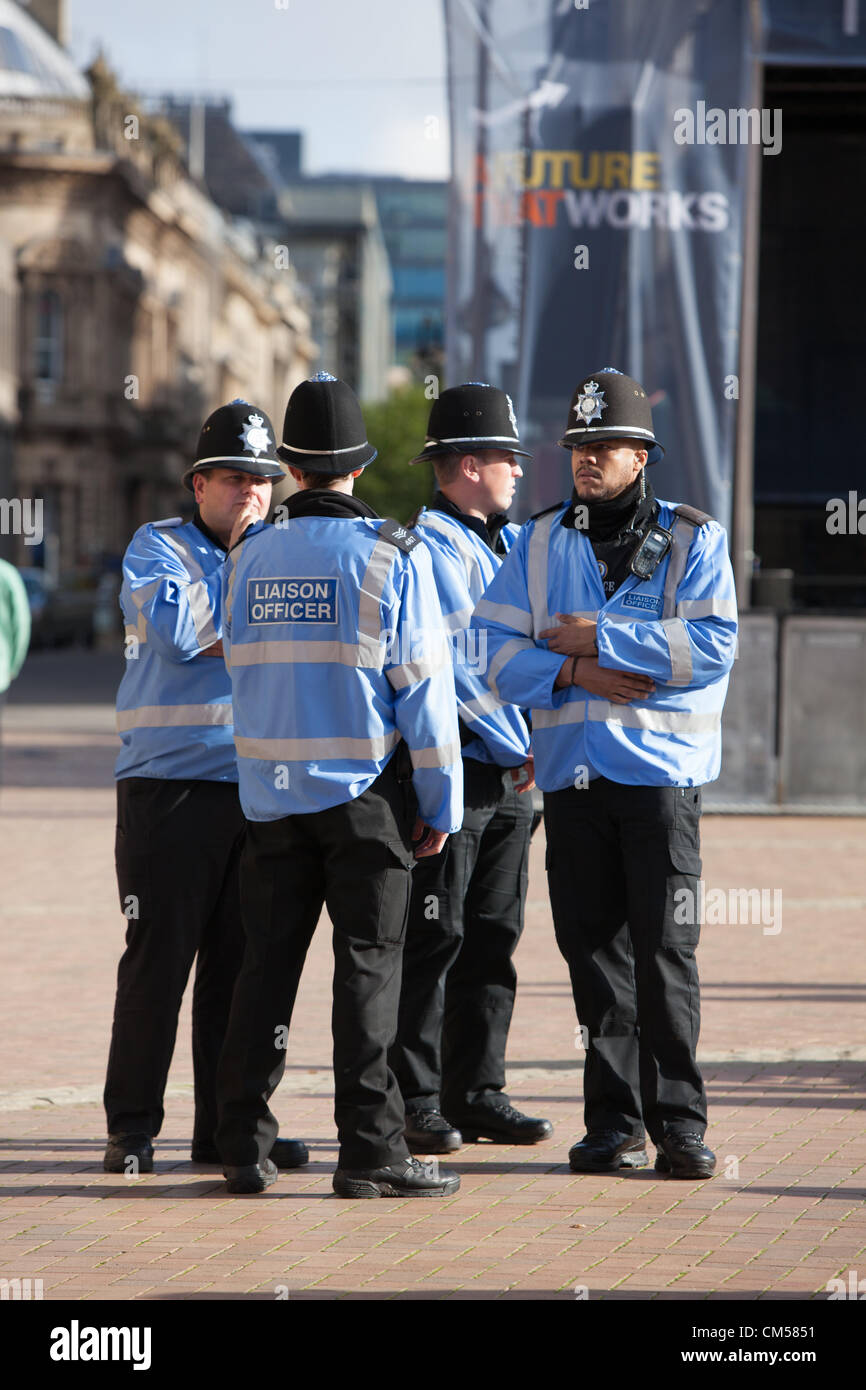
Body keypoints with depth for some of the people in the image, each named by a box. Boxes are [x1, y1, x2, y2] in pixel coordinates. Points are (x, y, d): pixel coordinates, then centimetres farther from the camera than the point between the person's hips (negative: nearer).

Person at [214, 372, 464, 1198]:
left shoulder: (249, 556, 4)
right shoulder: (393, 554, -7)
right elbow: (422, 684, -9)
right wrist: (442, 802, -4)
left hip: (271, 789, 4)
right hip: (365, 789, -4)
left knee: (266, 964, 8)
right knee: (367, 965, -1)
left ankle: (244, 1146, 10)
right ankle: (368, 1151, -2)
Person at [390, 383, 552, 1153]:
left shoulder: (514, 540, 15)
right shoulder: (428, 545, -11)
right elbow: (451, 670, -16)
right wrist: (517, 752, -14)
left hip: (510, 774, 8)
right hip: (449, 770, -8)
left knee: (493, 937, 10)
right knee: (434, 938, -3)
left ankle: (477, 1093, 16)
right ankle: (415, 1099, 3)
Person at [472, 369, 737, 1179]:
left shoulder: (692, 539, 4)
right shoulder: (539, 543, 12)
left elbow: (712, 646, -10)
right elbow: (494, 650, 4)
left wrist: (600, 639, -11)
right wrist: (573, 673, -12)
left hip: (661, 770, -3)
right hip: (571, 773, 3)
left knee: (665, 948, -7)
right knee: (593, 949, 4)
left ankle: (678, 1120, -1)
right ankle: (615, 1119, 11)